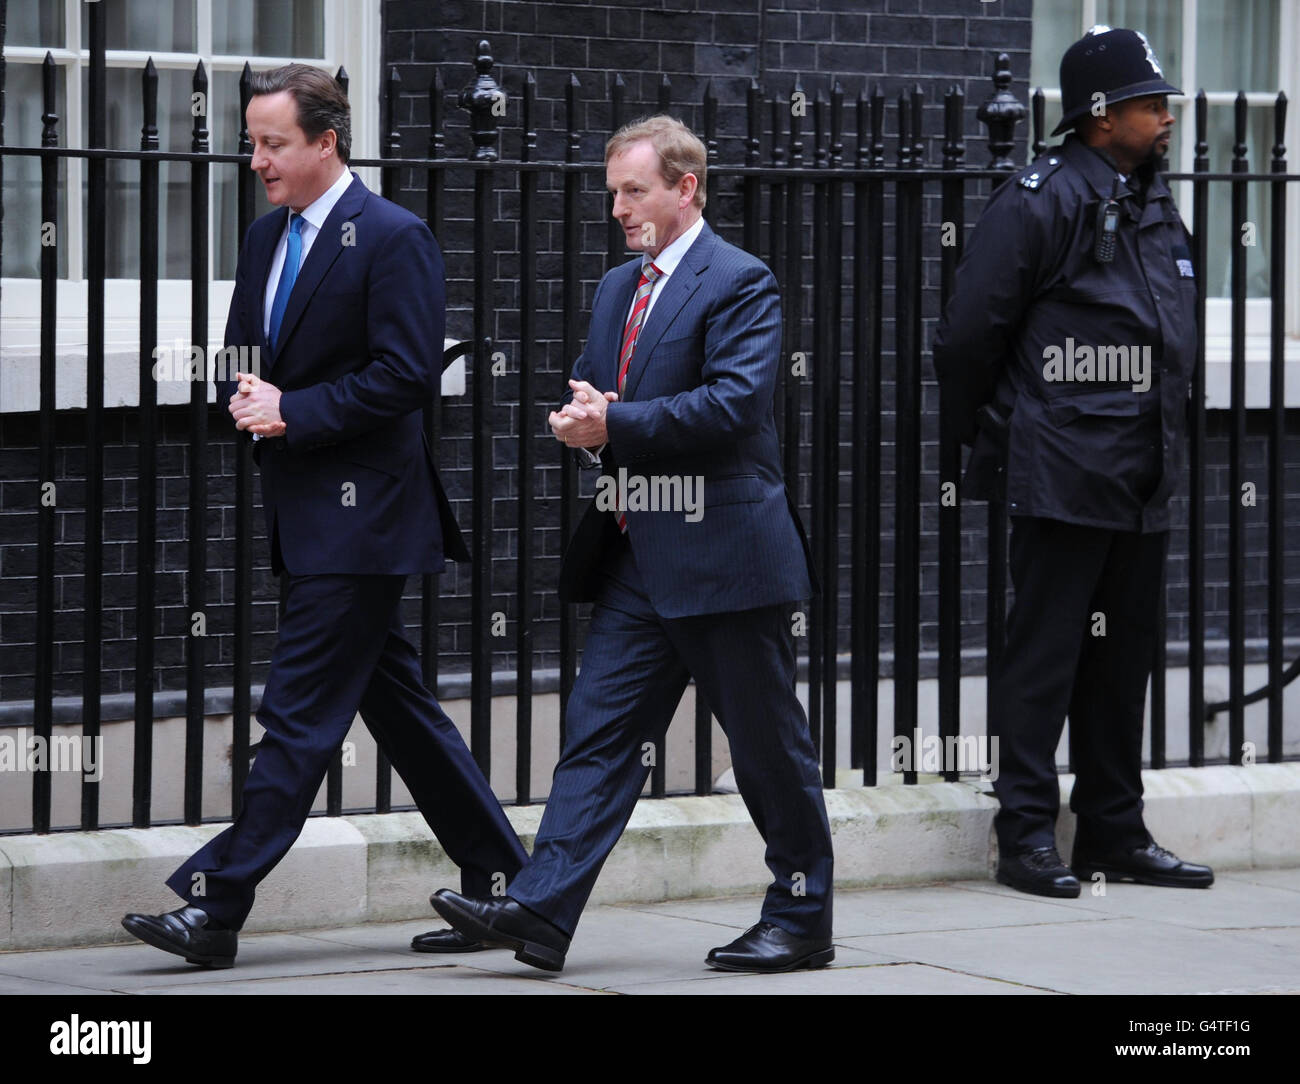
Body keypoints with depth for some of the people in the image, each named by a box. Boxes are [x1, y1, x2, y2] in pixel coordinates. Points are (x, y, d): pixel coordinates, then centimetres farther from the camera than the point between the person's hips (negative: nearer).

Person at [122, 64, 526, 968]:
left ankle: (217, 906, -10)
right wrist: (244, 399, -2)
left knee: (300, 711, -8)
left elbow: (407, 376, -17)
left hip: (358, 512, -9)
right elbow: (240, 357, 21)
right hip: (304, 510, 9)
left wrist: (293, 411, -17)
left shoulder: (393, 239, -11)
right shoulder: (266, 239, 15)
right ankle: (500, 884, 19)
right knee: (398, 706, 12)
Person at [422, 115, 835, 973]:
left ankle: (802, 919, 14)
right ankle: (541, 912, -5)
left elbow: (735, 403, -20)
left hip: (722, 555, -8)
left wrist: (616, 424, -21)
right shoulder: (618, 289, 17)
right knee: (600, 732, 0)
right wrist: (581, 418, -2)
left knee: (769, 746, 3)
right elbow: (589, 392, 23)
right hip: (637, 560, 8)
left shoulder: (739, 283, -9)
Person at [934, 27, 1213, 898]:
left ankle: (1116, 833, 18)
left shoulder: (1157, 207, 15)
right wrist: (988, 439, 0)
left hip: (1143, 485, 8)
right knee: (1045, 654, -4)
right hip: (1061, 479, -8)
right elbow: (970, 335, -9)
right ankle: (1028, 836, 0)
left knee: (1125, 656, 11)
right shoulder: (1041, 202, -10)